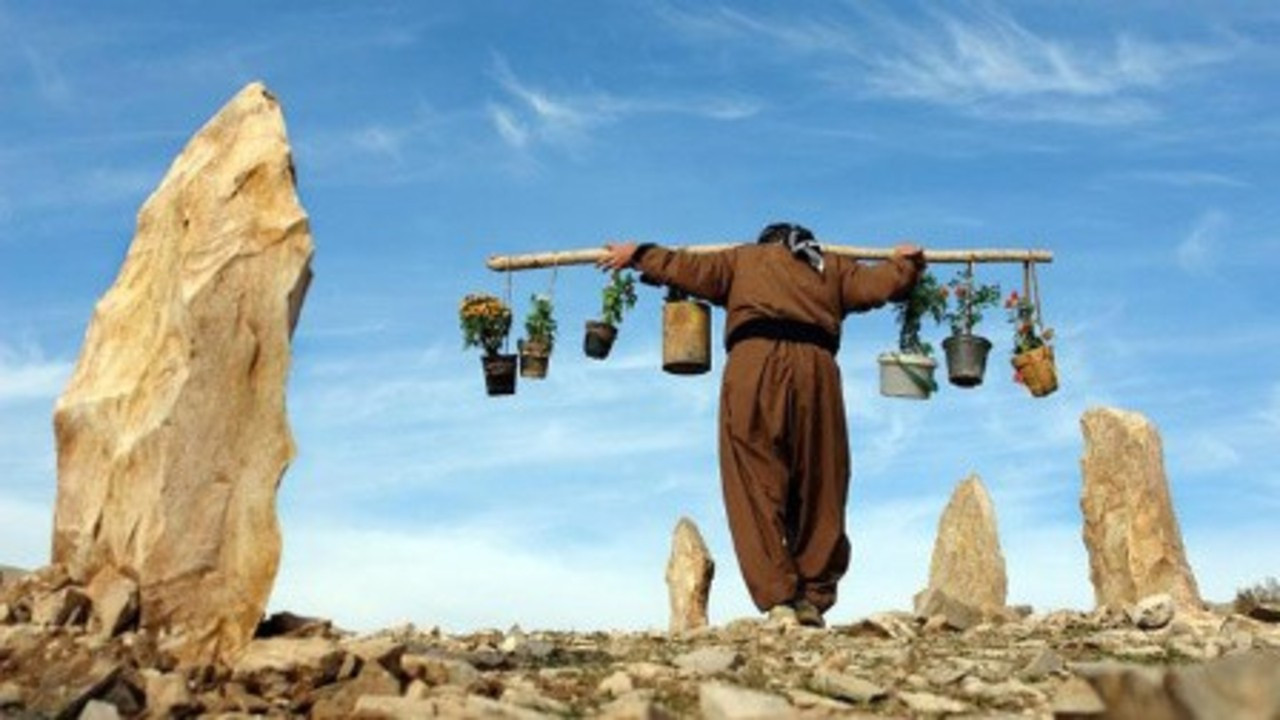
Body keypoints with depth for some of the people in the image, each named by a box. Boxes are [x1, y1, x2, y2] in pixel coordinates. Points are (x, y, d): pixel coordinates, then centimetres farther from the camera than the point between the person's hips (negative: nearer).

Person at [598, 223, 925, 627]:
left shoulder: (743, 258, 28)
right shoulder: (831, 266, 30)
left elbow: (690, 270, 17)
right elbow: (881, 286, 21)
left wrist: (637, 256, 31)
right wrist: (906, 263, 42)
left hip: (752, 361, -1)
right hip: (815, 364, 2)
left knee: (755, 488, -5)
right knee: (821, 491, 6)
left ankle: (779, 601, -15)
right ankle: (813, 600, 2)